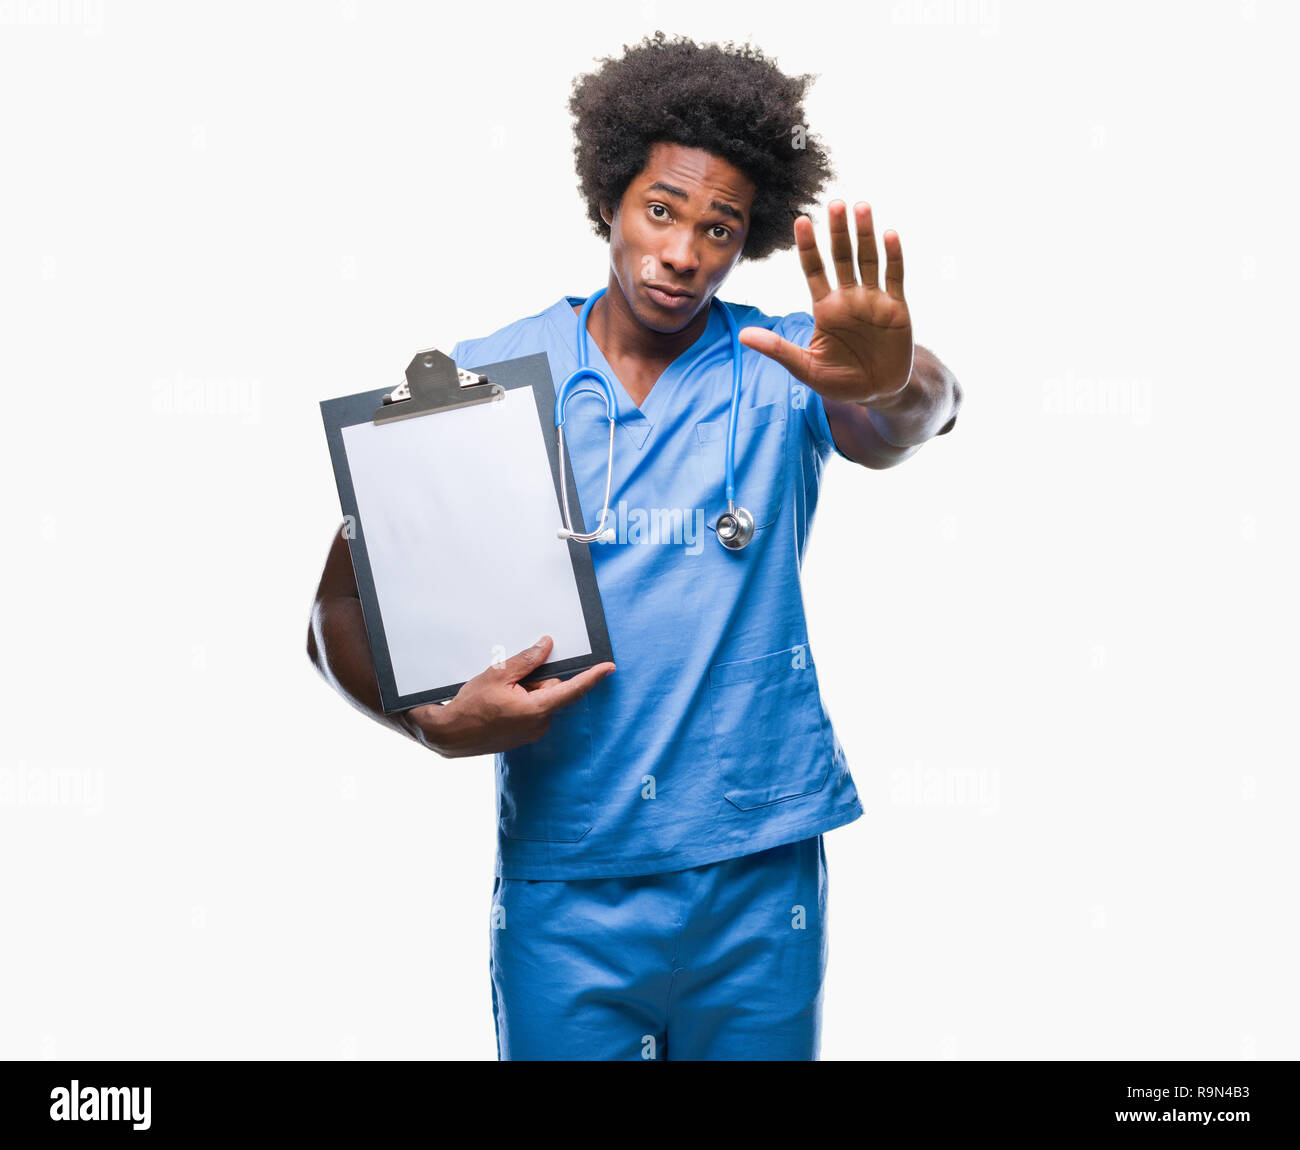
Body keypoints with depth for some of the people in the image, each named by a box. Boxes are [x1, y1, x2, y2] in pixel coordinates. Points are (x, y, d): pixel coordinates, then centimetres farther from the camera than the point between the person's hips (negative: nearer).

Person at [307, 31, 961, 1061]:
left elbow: (906, 426, -23)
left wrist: (895, 379, -46)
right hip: (562, 876, 0)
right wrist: (436, 725, -18)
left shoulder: (782, 365, -2)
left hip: (759, 873, 1)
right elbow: (339, 609, 0)